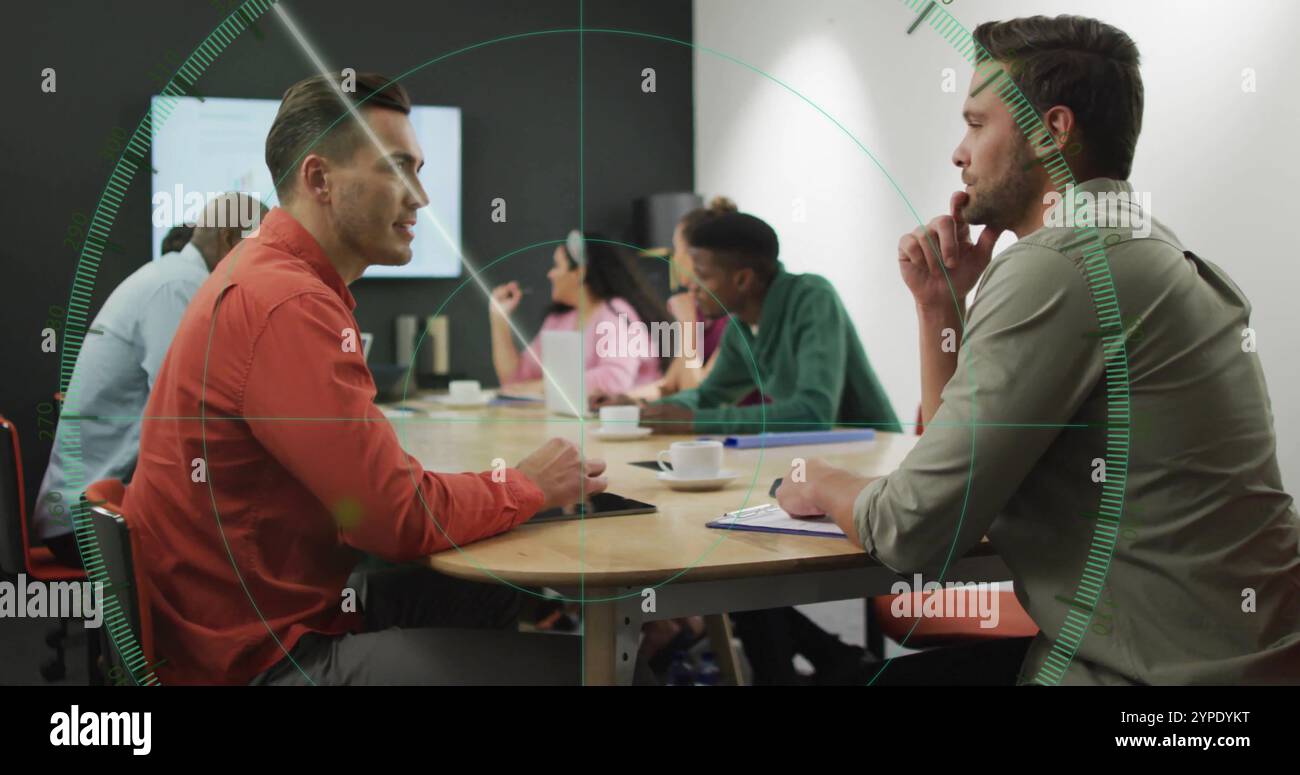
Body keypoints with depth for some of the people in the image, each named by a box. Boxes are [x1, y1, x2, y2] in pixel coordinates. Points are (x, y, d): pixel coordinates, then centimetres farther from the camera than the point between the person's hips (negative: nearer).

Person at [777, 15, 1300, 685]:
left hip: (1155, 669, -8)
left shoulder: (1055, 269, -20)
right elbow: (967, 463, 16)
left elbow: (915, 529, -18)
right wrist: (939, 304, 6)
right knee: (883, 664, 16)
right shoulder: (1140, 253, 12)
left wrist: (823, 486, 2)